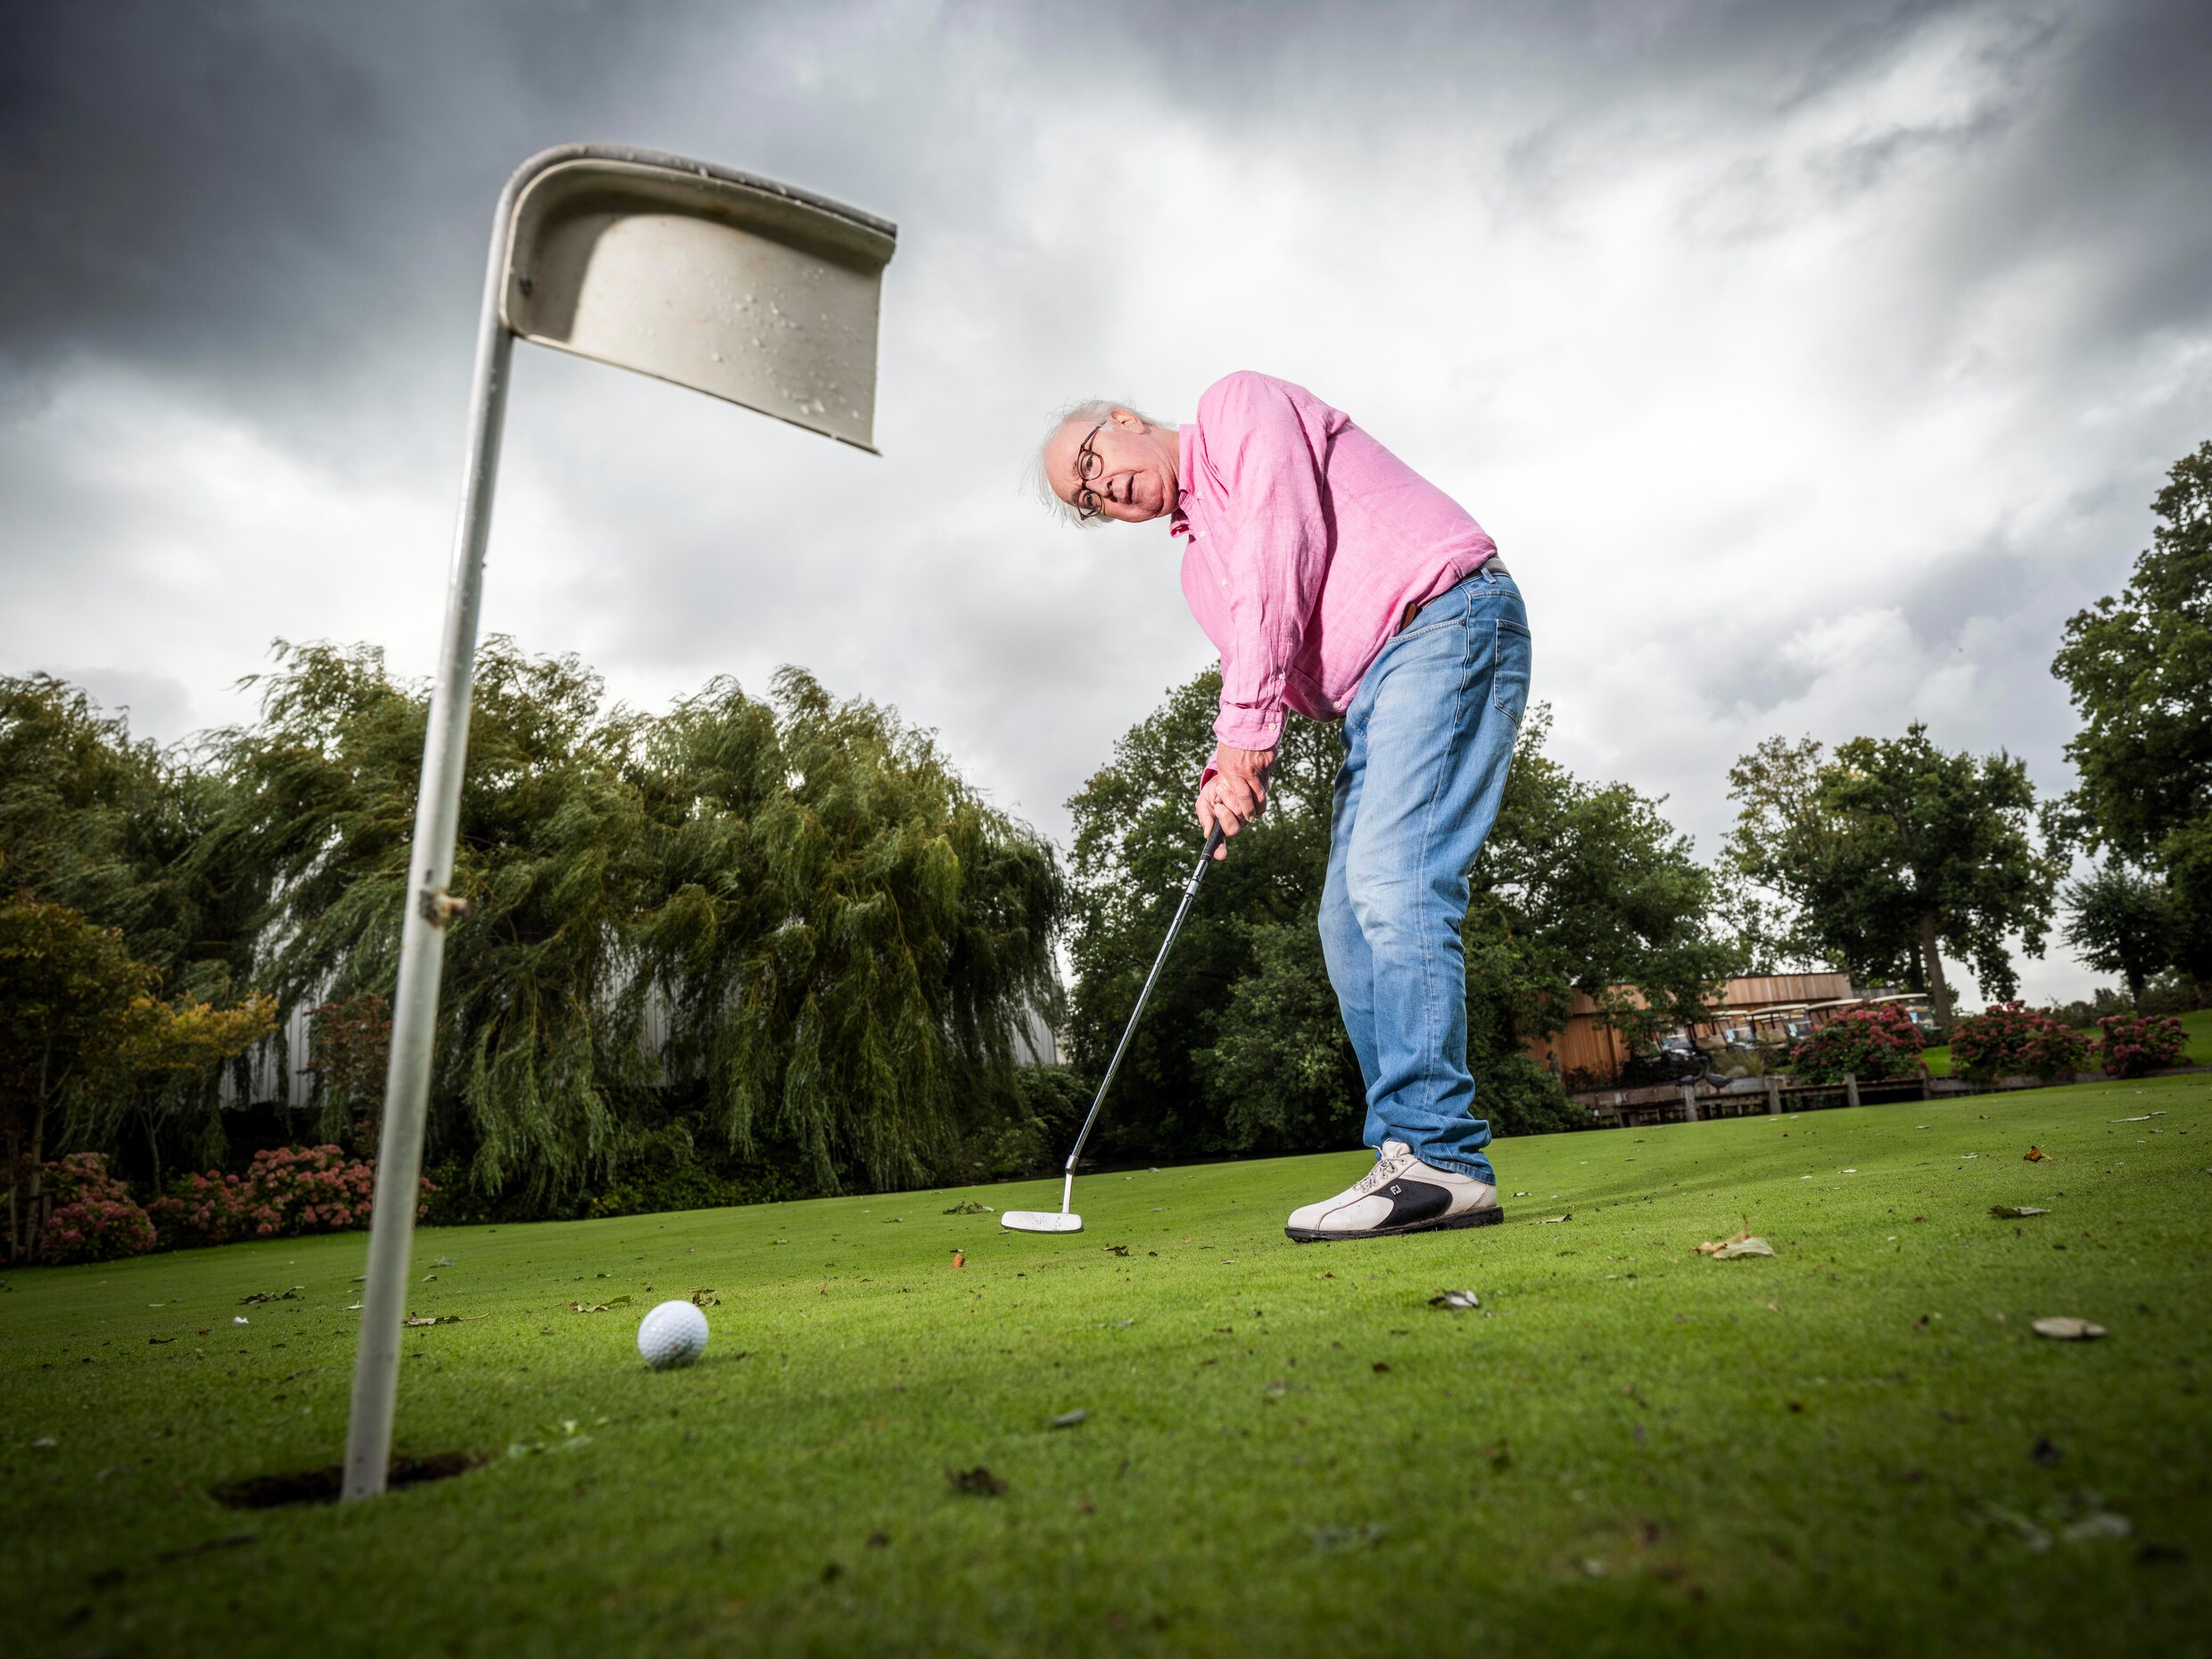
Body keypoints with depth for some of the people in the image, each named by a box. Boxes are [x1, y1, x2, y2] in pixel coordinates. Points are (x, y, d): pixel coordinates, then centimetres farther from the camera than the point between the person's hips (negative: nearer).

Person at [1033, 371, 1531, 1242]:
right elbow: (1247, 675, 14)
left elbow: (1280, 538, -13)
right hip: (1372, 694, 9)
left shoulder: (1238, 403, 4)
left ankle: (1439, 1158, -21)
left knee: (1391, 881, -22)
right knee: (1349, 921, 1)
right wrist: (1226, 775, -8)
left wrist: (1247, 721, -18)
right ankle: (1412, 1157, 3)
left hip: (1445, 619, -9)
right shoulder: (1198, 565, 25)